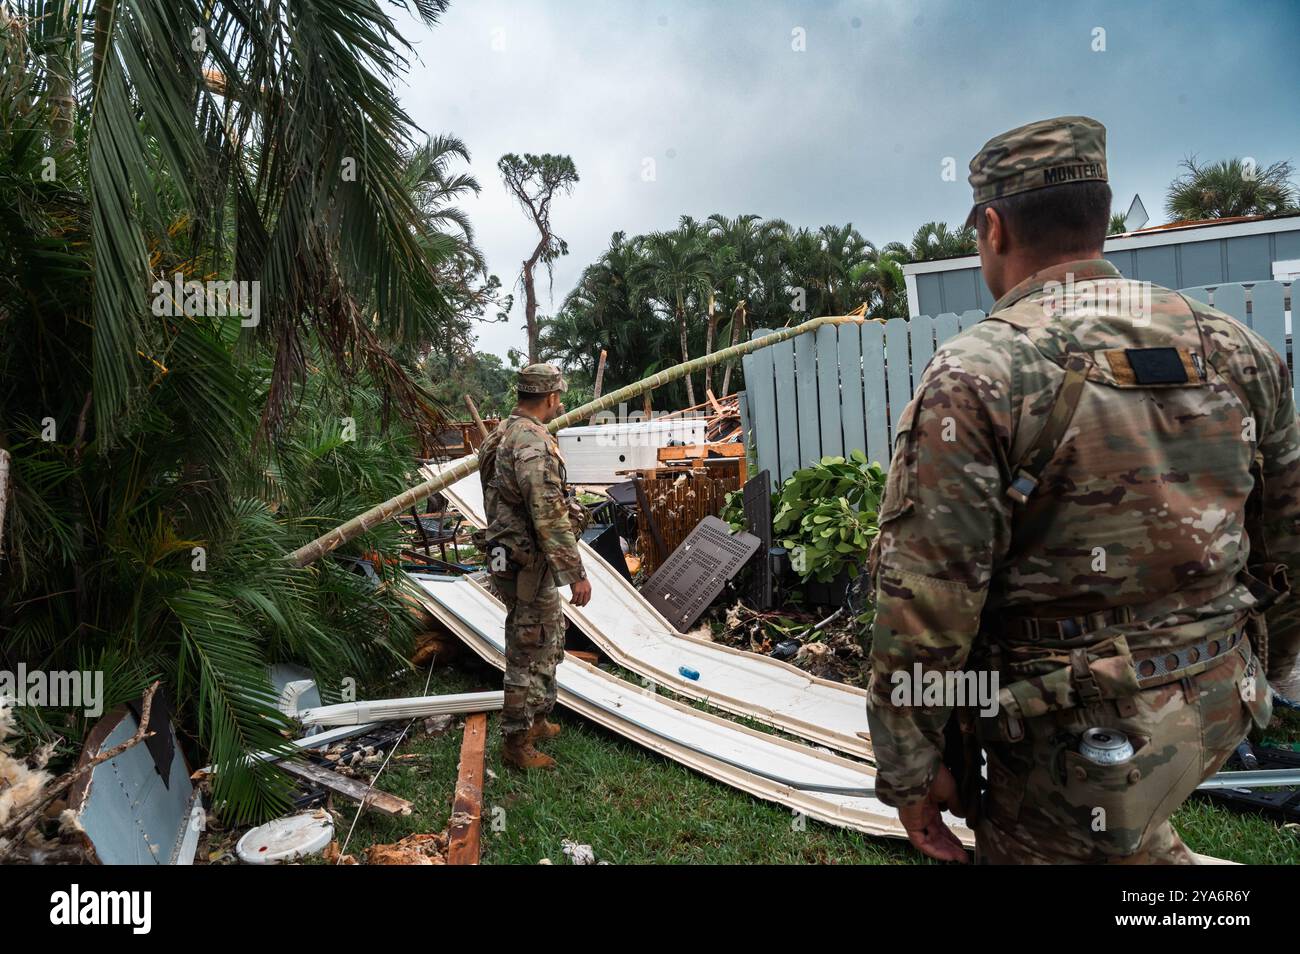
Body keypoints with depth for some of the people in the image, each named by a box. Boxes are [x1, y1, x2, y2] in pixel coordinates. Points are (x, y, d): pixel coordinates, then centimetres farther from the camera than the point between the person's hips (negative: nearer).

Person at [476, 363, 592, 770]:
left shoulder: (506, 433, 11)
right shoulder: (534, 442, -23)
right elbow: (550, 516, -27)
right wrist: (576, 573, -23)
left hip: (510, 557, 10)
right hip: (528, 565, -10)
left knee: (550, 640, 22)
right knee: (529, 653, 1)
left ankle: (537, 720, 36)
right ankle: (517, 743, 15)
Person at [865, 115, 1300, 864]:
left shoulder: (973, 378, -19)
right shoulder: (1238, 349, 0)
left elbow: (925, 606, -20)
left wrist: (910, 769, -8)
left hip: (1081, 734, -6)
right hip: (1221, 707, 7)